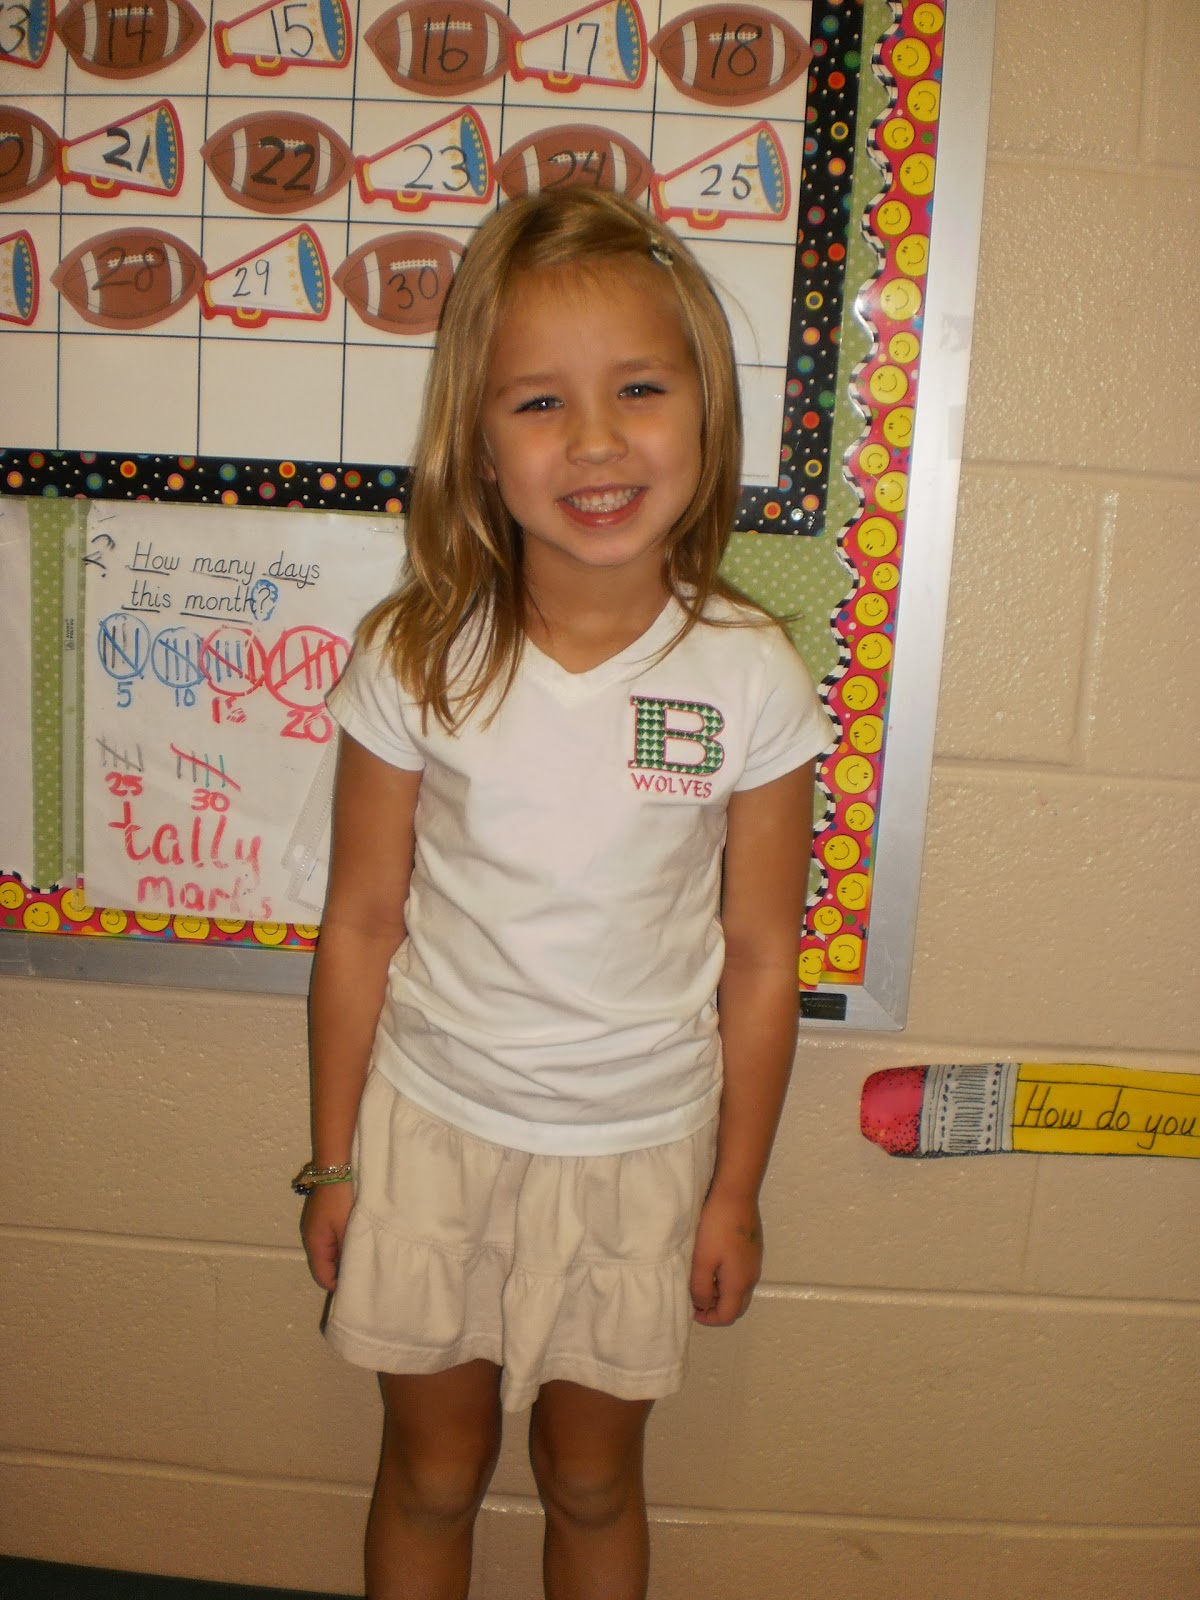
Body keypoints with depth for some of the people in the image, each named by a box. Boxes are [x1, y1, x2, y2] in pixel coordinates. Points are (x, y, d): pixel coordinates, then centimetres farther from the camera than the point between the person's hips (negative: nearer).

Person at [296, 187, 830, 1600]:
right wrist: (332, 1164, 3)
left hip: (639, 1146, 0)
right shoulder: (413, 661, -14)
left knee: (592, 1481, 21)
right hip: (432, 1124, 1)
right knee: (432, 1471, 22)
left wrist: (736, 1190, 2)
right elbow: (361, 927, -5)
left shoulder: (749, 678, -15)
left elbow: (759, 957, -6)